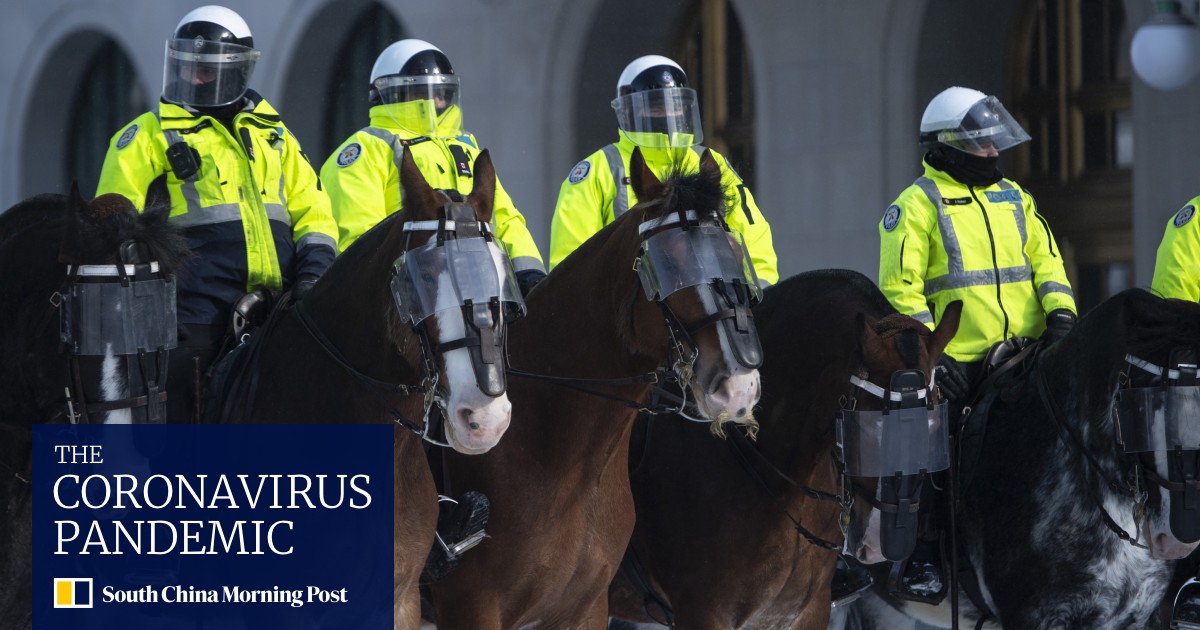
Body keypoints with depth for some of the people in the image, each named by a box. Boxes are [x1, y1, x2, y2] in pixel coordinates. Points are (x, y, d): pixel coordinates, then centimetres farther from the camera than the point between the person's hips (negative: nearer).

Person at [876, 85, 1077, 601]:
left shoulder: (1013, 197, 17)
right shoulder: (917, 205, -2)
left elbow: (1045, 258, 17)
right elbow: (900, 287, -7)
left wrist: (1060, 309, -3)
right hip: (956, 364, -5)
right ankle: (924, 560, 3)